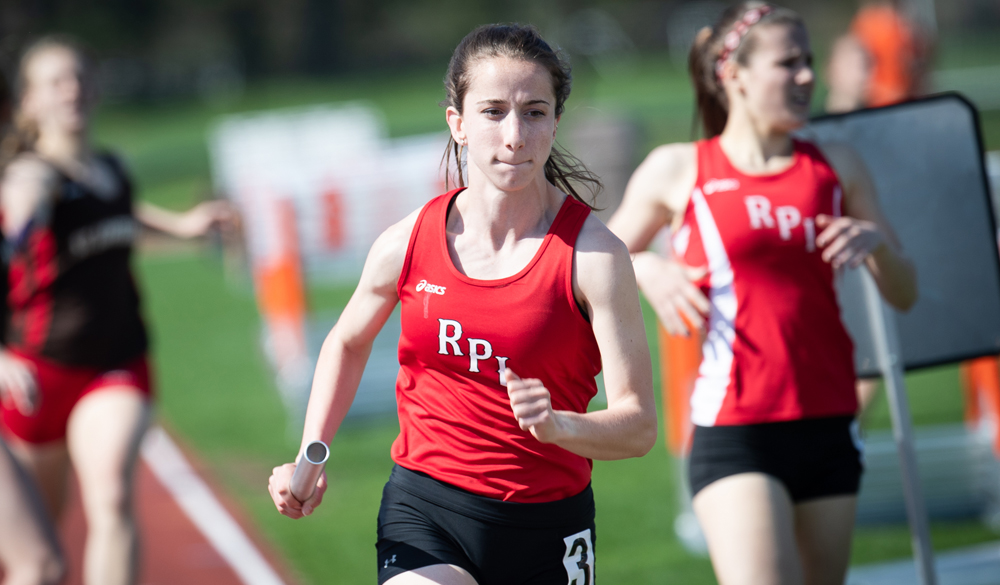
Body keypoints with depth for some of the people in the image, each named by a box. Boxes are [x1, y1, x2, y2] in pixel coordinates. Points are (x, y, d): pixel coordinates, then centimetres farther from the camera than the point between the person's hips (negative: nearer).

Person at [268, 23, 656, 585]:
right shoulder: (407, 243, -4)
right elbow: (348, 343, 18)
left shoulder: (593, 254, -13)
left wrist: (557, 426, -34)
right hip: (424, 513, 0)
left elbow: (639, 423, -14)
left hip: (546, 527, 0)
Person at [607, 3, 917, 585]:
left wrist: (877, 240, -6)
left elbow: (904, 293, 15)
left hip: (828, 427, 4)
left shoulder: (837, 167, 11)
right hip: (734, 433, -4)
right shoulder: (676, 171, 3)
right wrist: (646, 269, -8)